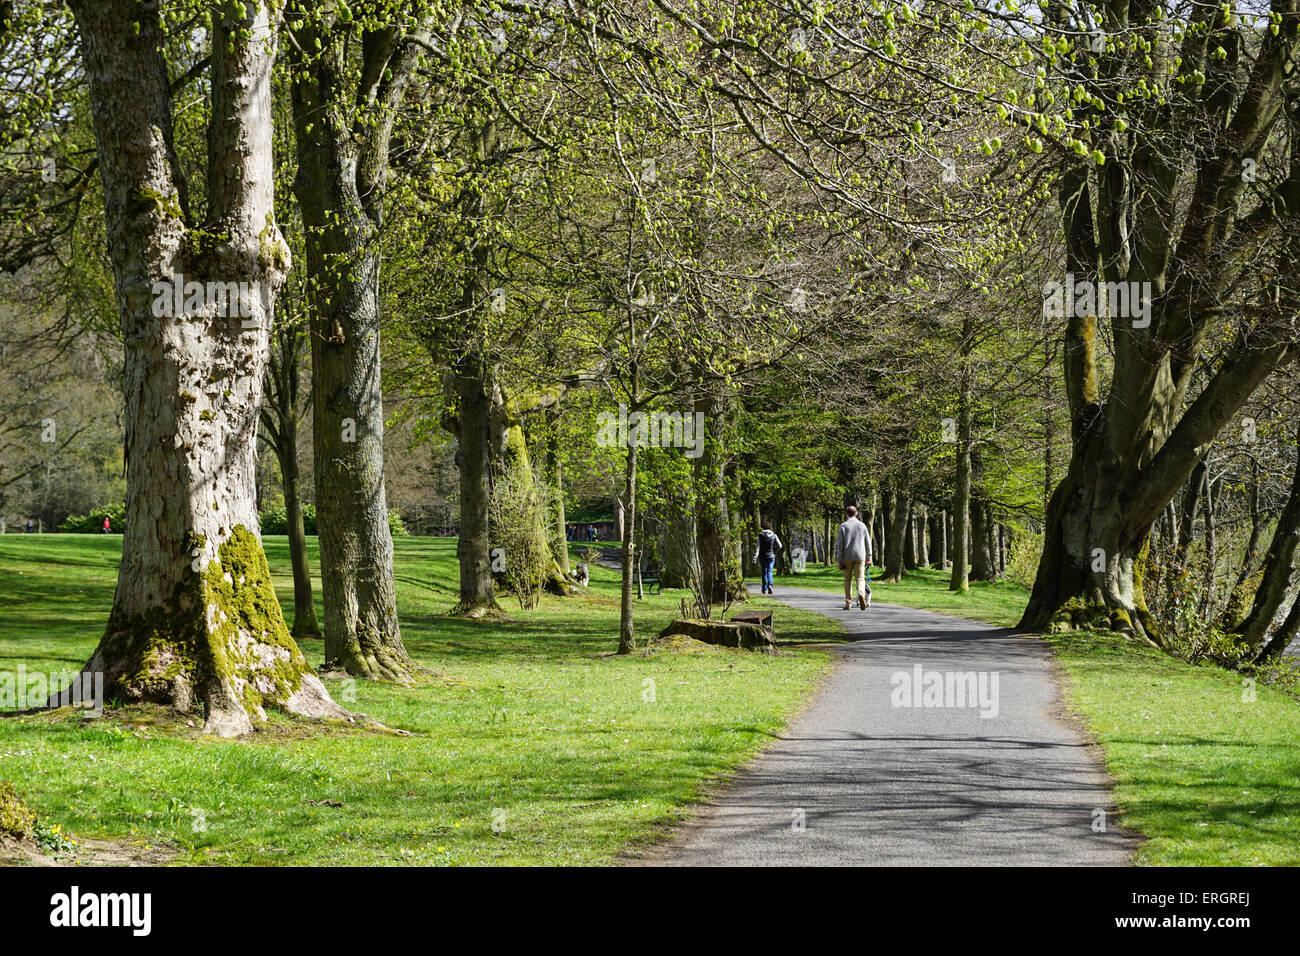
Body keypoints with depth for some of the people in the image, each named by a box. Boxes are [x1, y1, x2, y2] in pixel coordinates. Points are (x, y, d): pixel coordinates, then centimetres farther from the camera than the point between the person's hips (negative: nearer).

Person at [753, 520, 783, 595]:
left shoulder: (760, 536, -6)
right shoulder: (773, 535, -3)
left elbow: (757, 547, -11)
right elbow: (780, 546, -1)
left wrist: (755, 558, -13)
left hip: (762, 557, 0)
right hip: (771, 556, 0)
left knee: (764, 573, 13)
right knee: (769, 573, 2)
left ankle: (765, 589, 17)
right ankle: (770, 585, -23)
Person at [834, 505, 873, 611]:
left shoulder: (843, 526, -2)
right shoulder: (862, 526, 5)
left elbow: (839, 544, -5)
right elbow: (868, 543, 9)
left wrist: (840, 559, -2)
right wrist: (868, 557, 17)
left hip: (847, 557, -1)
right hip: (860, 557, 1)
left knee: (848, 579, 9)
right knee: (860, 578, 1)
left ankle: (848, 603, 9)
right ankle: (861, 594, -28)